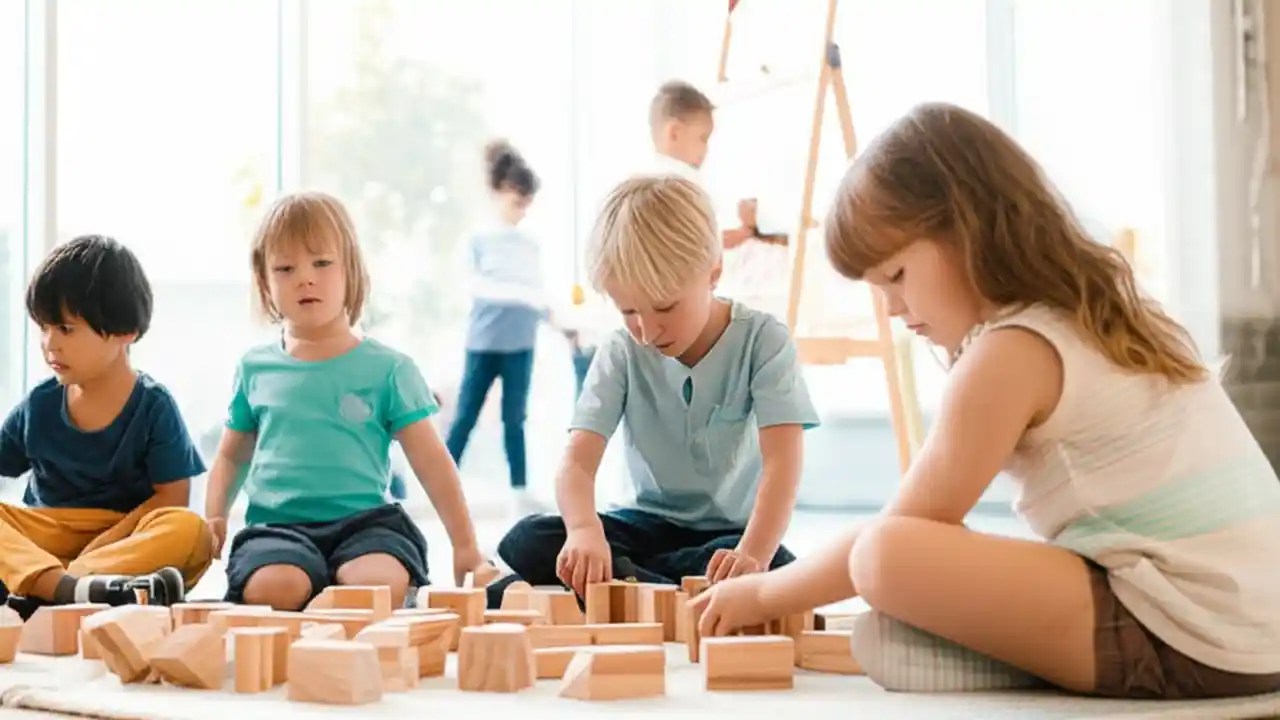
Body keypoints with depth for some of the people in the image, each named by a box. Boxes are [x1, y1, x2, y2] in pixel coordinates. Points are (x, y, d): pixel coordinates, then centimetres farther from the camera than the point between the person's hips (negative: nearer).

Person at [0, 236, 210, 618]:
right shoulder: (39, 405, 6)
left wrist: (101, 546, -17)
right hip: (46, 536, 3)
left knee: (189, 531, -32)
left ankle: (40, 593, -40)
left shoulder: (153, 405, -3)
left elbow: (171, 497, -7)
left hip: (128, 536, -3)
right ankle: (72, 587, -47)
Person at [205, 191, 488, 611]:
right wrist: (214, 518, 7)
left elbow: (432, 462, 7)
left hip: (363, 522, -1)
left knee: (384, 585, -34)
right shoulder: (255, 368, 13)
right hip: (276, 526, 1)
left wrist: (465, 546, 4)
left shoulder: (387, 369, 6)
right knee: (273, 588, -33)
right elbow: (231, 455, 25)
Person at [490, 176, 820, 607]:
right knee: (525, 543, -19)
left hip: (731, 533, -2)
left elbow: (782, 462, -24)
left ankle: (625, 580, -22)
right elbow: (578, 461, -17)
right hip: (652, 524, 3)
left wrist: (753, 553, -42)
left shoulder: (762, 341, -14)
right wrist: (584, 530, -41)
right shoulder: (622, 354, -6)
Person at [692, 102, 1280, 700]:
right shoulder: (1100, 319, 16)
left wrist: (763, 595, 6)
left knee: (885, 556, -23)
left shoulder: (1014, 350, -11)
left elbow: (893, 544, -6)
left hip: (1180, 643, -9)